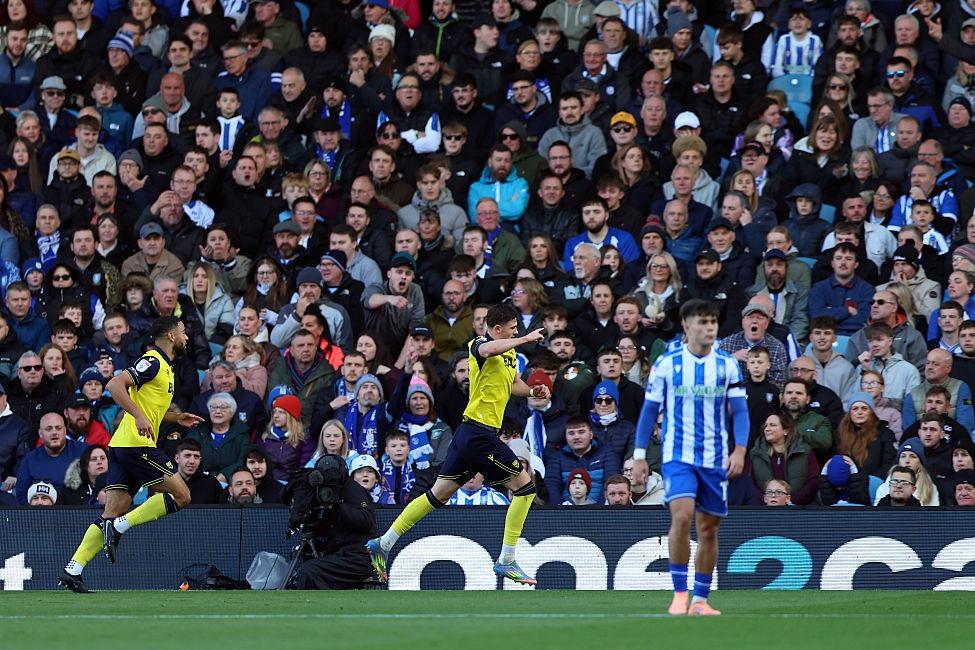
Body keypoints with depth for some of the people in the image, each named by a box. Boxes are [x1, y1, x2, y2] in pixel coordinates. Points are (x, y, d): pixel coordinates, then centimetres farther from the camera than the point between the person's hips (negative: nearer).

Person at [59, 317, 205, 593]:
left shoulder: (163, 367, 23)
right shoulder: (153, 362, -8)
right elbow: (115, 385, -20)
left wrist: (176, 417, 27)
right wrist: (139, 416, -28)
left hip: (121, 446, 9)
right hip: (137, 444, -9)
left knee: (114, 512, 3)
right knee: (180, 495, -5)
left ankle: (73, 570, -5)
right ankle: (119, 527, -11)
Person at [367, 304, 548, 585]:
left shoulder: (509, 353, 17)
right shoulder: (479, 344, -12)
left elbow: (514, 383, 36)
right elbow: (489, 349, -38)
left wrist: (533, 391, 16)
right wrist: (525, 339, -32)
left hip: (468, 433, 10)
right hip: (480, 432, -10)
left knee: (439, 494, 12)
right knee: (524, 485, -5)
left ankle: (383, 544, 14)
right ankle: (506, 561, -4)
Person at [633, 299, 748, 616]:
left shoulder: (727, 365, 4)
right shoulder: (666, 364, -1)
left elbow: (740, 411, 4)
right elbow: (649, 410, 5)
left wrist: (740, 450, -11)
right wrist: (639, 456, 2)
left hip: (715, 458, 3)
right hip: (678, 455, -3)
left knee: (709, 529, 6)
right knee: (682, 516, -22)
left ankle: (700, 599, 17)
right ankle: (679, 594, -14)